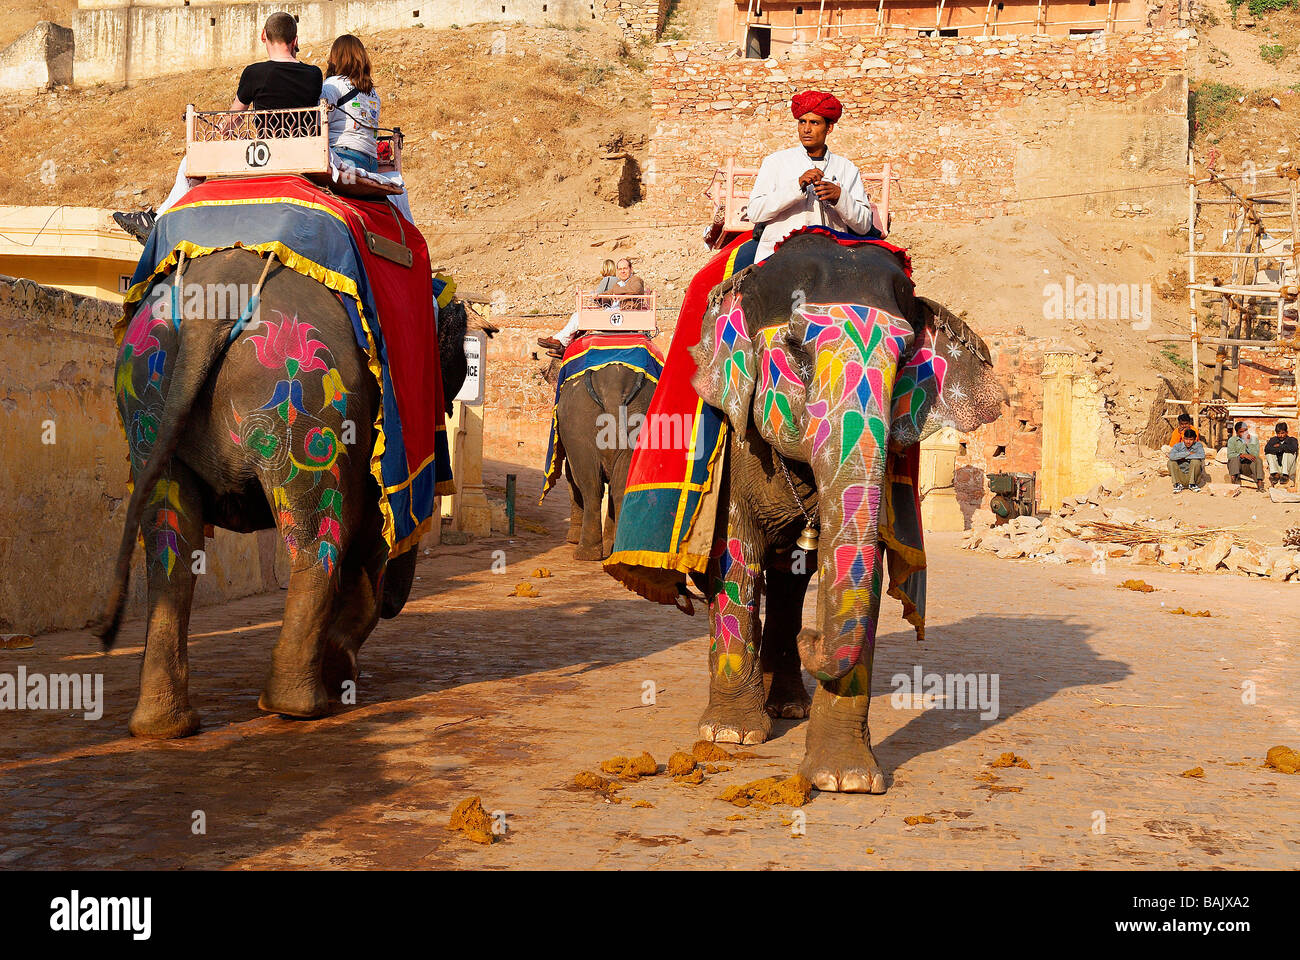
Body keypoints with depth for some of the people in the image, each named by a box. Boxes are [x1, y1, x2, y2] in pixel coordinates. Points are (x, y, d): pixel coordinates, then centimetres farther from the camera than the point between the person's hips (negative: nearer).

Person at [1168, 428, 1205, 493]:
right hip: (1180, 477, 1)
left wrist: (1184, 457, -20)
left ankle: (1192, 484, -9)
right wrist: (1188, 453, -22)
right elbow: (1172, 456, -24)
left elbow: (1202, 456, -25)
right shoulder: (1178, 446, -2)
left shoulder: (1198, 445, -3)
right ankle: (1178, 485, -10)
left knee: (1195, 460, -25)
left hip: (1193, 477, -1)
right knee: (1171, 461, -20)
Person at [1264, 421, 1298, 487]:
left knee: (1289, 452, -24)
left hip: (1289, 469, -2)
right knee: (1268, 454, -16)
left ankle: (1285, 475, -33)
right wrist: (1280, 449, -13)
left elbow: (1294, 448, -19)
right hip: (1276, 468, 2)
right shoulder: (1273, 440, 12)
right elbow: (1266, 449, -9)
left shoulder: (1291, 440, 6)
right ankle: (1275, 474, -33)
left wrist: (1279, 446, -7)